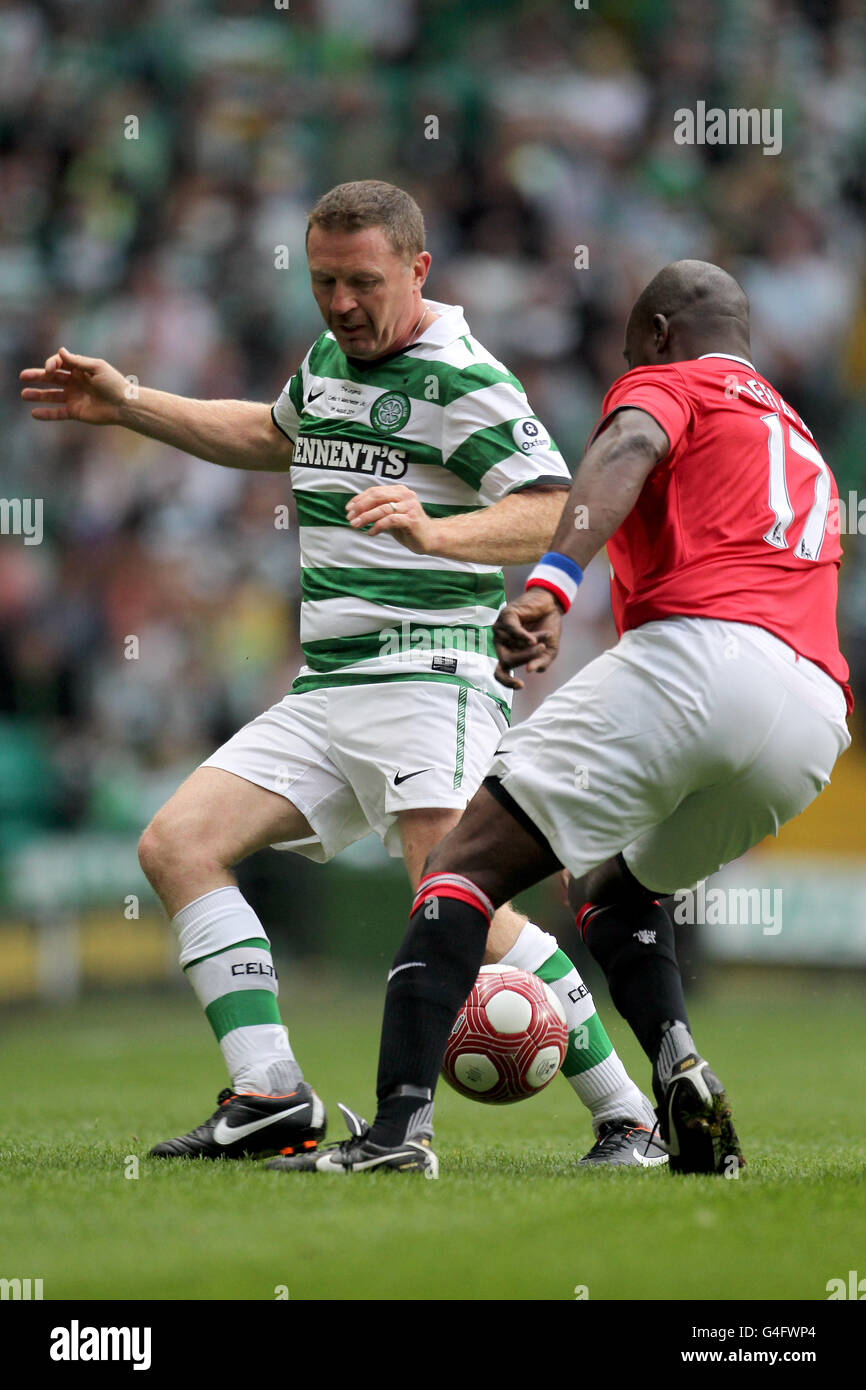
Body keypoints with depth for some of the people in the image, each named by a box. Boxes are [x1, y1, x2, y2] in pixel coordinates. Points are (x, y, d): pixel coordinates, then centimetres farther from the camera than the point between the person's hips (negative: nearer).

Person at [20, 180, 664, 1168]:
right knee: (176, 844, -7)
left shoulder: (465, 381, -9)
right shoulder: (328, 360, 17)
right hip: (322, 691, 9)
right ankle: (270, 1097, -12)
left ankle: (625, 1118, -13)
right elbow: (270, 435, 39)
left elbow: (552, 511, -21)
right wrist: (125, 405, 36)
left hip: (429, 671, -9)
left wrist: (435, 531, -38)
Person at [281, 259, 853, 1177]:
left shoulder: (669, 383, 15)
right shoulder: (802, 444, 38)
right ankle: (677, 1067, 1)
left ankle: (397, 1126, -21)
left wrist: (550, 584, -26)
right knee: (613, 887, 29)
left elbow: (630, 448, -8)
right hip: (817, 719, 7)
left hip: (695, 651, -7)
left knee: (467, 865, -4)